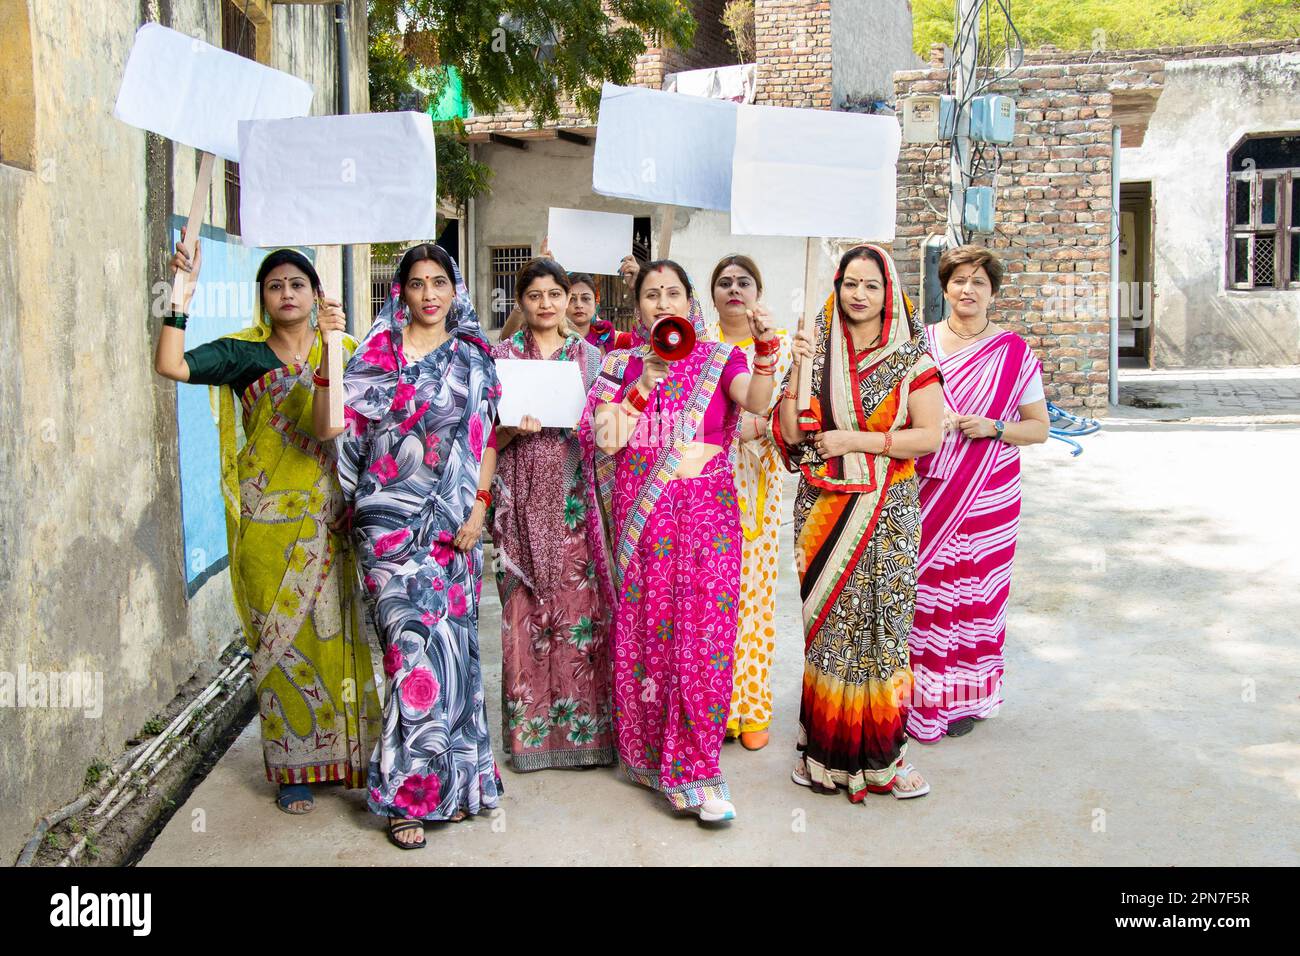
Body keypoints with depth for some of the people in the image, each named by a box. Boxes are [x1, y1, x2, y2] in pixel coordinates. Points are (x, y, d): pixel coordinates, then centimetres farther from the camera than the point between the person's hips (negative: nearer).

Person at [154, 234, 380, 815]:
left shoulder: (339, 350, 9)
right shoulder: (243, 354, 3)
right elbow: (171, 365, -13)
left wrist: (342, 343, -18)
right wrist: (184, 292, -18)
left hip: (329, 516, 2)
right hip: (269, 520, -2)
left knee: (336, 630, 6)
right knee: (280, 634, 2)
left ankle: (346, 752, 19)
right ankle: (292, 768, 12)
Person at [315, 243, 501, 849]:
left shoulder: (473, 356, 10)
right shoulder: (378, 351, 1)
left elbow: (485, 436, 10)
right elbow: (331, 426, -9)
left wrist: (479, 505, 0)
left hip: (452, 522, 3)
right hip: (391, 519, -3)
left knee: (451, 640, 6)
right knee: (422, 641, -9)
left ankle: (451, 778, 21)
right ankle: (407, 793, 5)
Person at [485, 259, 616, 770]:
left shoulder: (590, 355, 11)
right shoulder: (501, 355, 8)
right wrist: (513, 430, -13)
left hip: (576, 495, 1)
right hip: (523, 495, -1)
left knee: (580, 601, -3)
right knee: (525, 607, -1)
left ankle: (584, 723, 8)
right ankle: (530, 725, 9)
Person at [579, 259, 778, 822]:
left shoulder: (718, 359, 7)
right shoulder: (620, 364, 10)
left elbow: (756, 400, -14)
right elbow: (607, 440, -3)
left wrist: (766, 350, -30)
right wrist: (647, 379, -10)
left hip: (706, 507, -1)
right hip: (640, 512, 1)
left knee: (704, 633, -6)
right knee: (644, 632, 4)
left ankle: (691, 769, 2)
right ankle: (650, 753, 19)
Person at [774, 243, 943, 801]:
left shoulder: (910, 356, 1)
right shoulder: (818, 350, 7)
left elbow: (930, 434, -5)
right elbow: (791, 432, 0)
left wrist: (856, 440, -12)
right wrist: (800, 370, -12)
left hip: (887, 511, -1)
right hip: (824, 509, 2)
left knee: (882, 622, 0)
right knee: (827, 624, 4)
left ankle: (879, 752, 13)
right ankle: (826, 749, 16)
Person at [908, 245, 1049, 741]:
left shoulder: (1014, 353, 2)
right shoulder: (921, 343, 5)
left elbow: (1039, 427, 4)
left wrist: (993, 428, -13)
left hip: (988, 494, -1)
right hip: (928, 491, 1)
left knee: (974, 592, 3)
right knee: (924, 590, -1)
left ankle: (963, 698, 18)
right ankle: (922, 695, 12)